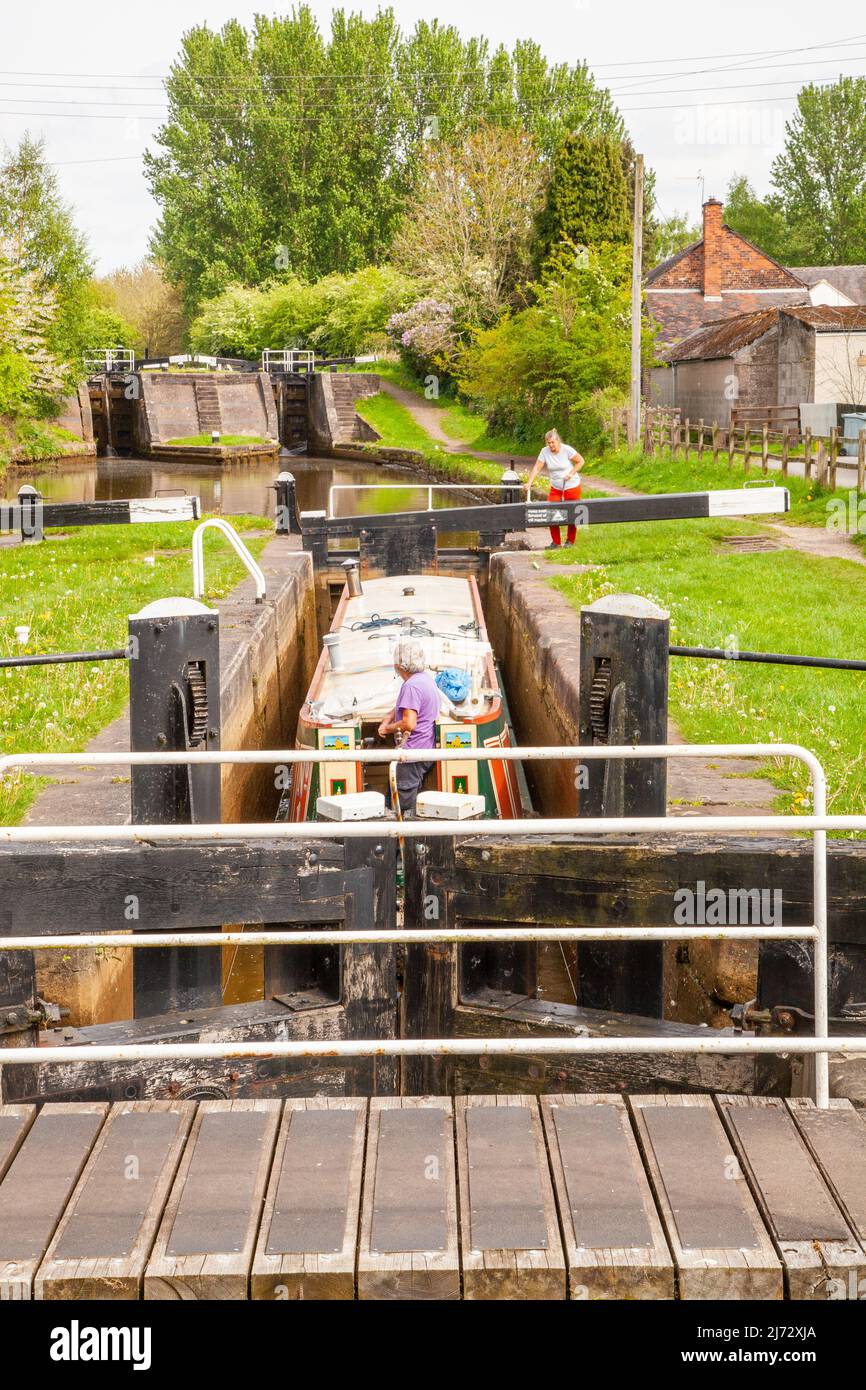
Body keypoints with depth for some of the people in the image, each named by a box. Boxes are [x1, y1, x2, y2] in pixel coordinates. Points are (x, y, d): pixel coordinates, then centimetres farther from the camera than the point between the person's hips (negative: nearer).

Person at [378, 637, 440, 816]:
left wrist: (387, 729, -12)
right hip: (427, 749, 10)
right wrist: (389, 716, 10)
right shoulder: (426, 677, 10)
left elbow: (408, 723, -28)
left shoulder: (411, 686, -22)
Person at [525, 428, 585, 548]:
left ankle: (570, 541, 19)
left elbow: (580, 461, -7)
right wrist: (529, 483, -23)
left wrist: (571, 474, -17)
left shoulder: (567, 450, -15)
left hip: (571, 487, -3)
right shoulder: (545, 452, -7)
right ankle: (556, 542, 9)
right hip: (555, 488, 3)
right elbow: (536, 468, -11)